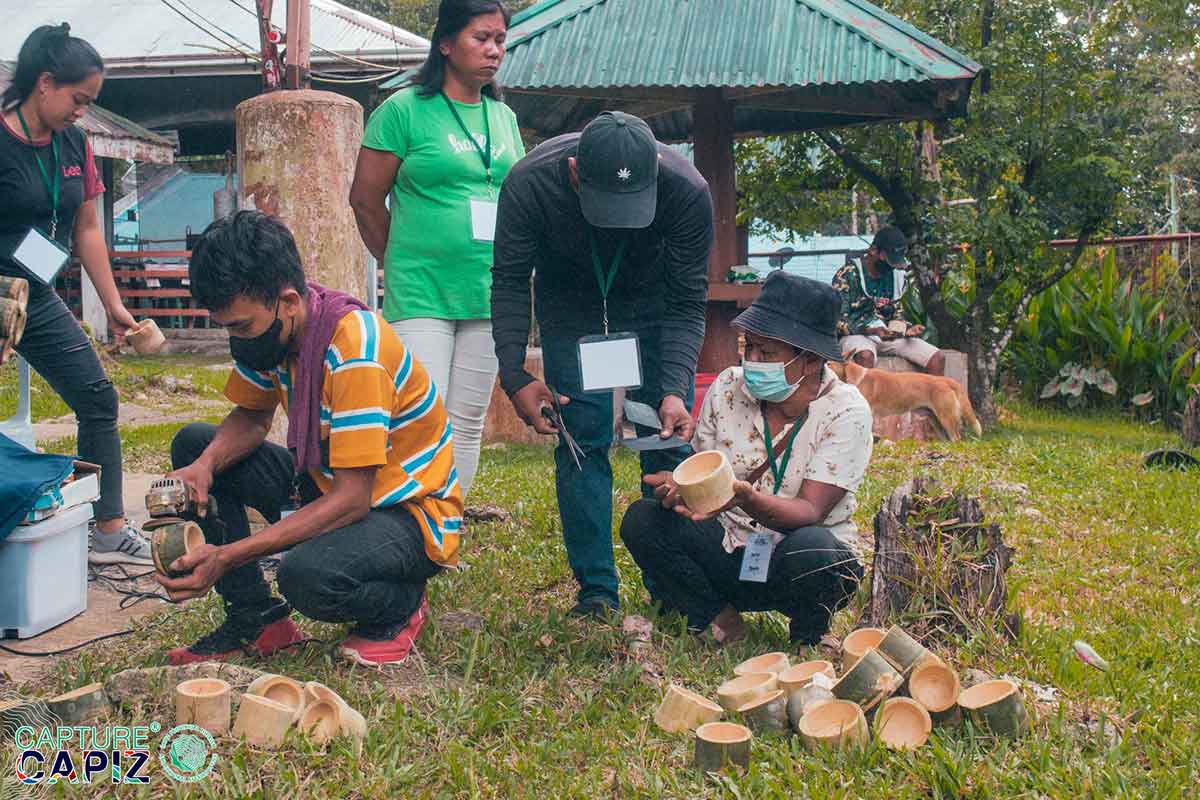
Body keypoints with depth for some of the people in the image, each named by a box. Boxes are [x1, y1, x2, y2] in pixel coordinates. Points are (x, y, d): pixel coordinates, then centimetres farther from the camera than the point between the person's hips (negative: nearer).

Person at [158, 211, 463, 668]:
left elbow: (352, 499, -31)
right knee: (193, 445, 1)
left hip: (410, 512, -8)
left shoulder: (355, 352, -30)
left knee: (307, 577, -37)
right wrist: (205, 467, -15)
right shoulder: (271, 327, -6)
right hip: (328, 486, 9)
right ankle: (255, 618, 2)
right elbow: (252, 418, 9)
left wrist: (228, 556, -34)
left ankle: (401, 605, -2)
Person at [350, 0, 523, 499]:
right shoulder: (404, 109, -4)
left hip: (487, 299, 5)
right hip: (420, 297, -5)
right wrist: (404, 265, 8)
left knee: (468, 425, 9)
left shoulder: (504, 118, 13)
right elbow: (366, 200, 0)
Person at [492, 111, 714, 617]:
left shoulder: (687, 191, -33)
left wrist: (675, 390, -36)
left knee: (671, 437, -6)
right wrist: (514, 376, -30)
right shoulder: (529, 183, -33)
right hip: (569, 304, 0)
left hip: (652, 303, 0)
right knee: (582, 440, -8)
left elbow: (686, 304, -23)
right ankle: (596, 590, 1)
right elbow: (510, 282, -19)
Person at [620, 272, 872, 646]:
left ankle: (806, 644, -5)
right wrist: (679, 488, -26)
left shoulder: (846, 411, -15)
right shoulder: (728, 387, -3)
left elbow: (810, 511, -24)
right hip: (731, 552, 4)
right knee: (640, 519, -17)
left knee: (811, 548, -38)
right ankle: (721, 624, -5)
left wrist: (747, 498, -44)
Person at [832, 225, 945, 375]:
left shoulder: (894, 275, 11)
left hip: (888, 334, 6)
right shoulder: (847, 275, -8)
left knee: (938, 358, -10)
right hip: (856, 335, -6)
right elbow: (839, 322, -13)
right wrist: (873, 330, -26)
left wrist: (907, 328, -4)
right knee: (865, 356, -42)